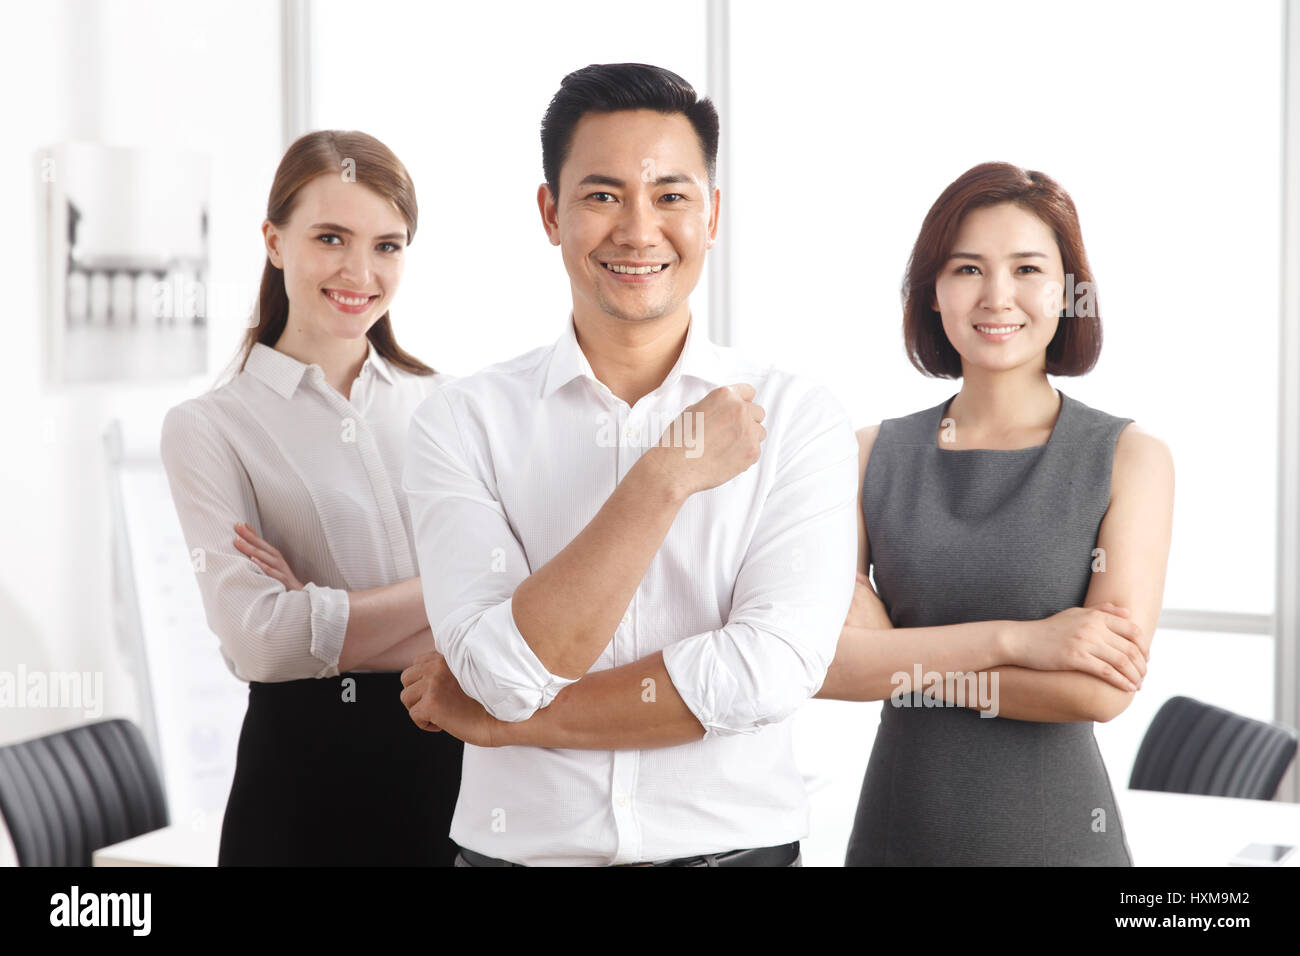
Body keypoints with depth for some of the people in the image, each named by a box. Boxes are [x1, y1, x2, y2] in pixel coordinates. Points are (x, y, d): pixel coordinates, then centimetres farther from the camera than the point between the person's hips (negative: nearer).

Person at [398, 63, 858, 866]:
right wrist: (665, 478, -20)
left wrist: (500, 718, -14)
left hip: (737, 844, 0)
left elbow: (770, 671, -18)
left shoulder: (801, 419, -7)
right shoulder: (464, 422, -6)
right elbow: (507, 668, -16)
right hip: (521, 845, 0)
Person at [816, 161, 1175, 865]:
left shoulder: (1130, 457, -6)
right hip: (897, 830, 2)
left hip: (1056, 832, -2)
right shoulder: (873, 455, 0)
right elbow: (817, 659, -11)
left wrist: (896, 660, -12)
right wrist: (1009, 639, -19)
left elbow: (1103, 690, -15)